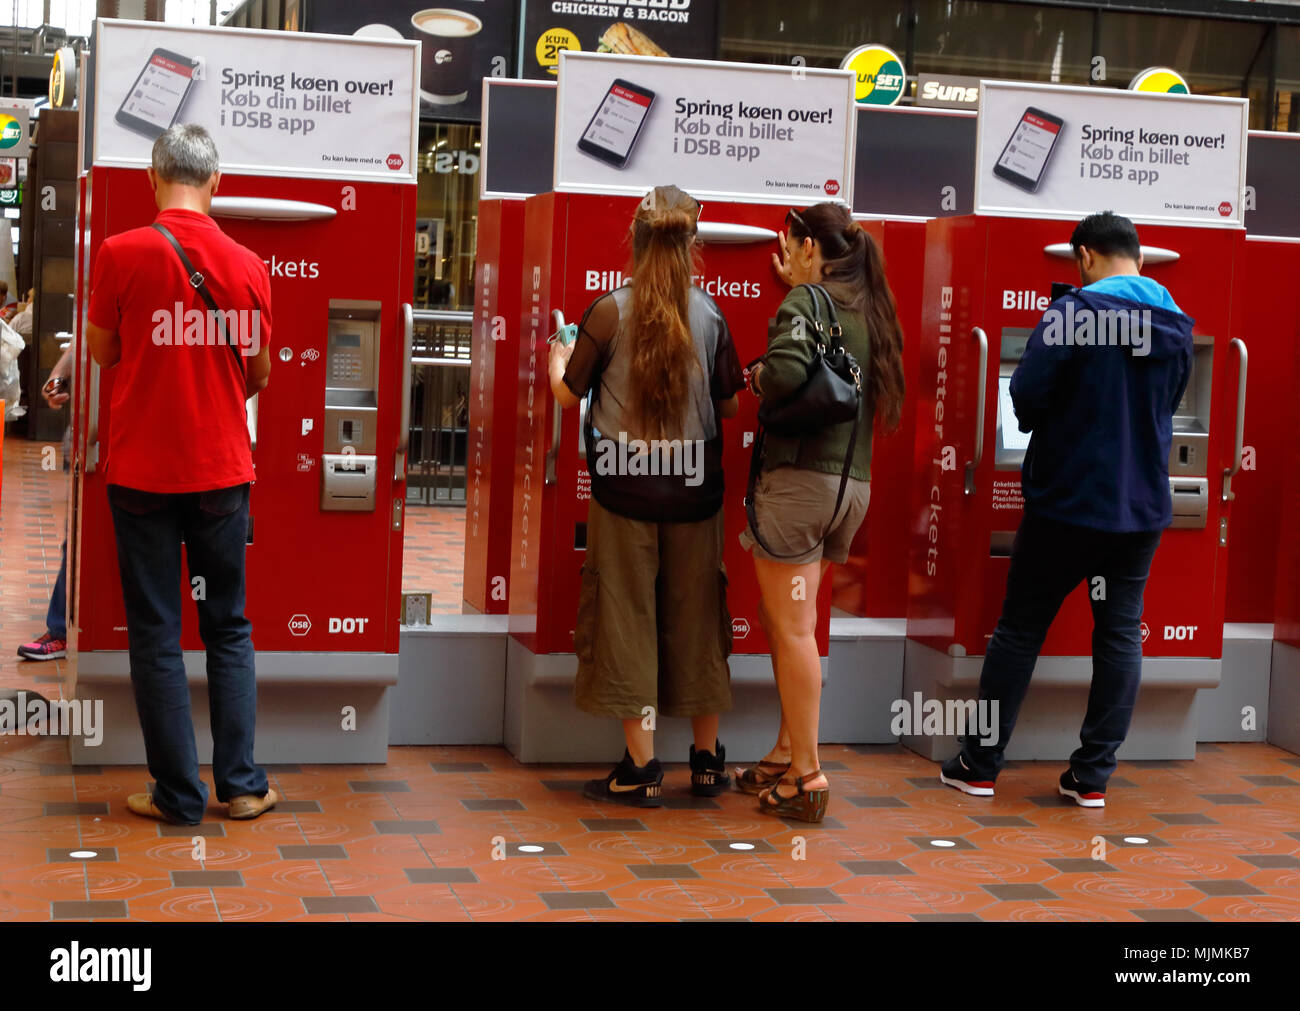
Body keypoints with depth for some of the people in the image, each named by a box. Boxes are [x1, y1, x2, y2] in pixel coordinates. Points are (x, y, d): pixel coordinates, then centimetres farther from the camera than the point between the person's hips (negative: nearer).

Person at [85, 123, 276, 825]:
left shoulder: (120, 254, -9)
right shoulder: (248, 266, -3)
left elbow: (102, 352, 3)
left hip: (142, 470, -2)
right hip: (222, 469, 2)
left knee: (155, 633, 5)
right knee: (229, 627, 13)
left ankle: (179, 794, 8)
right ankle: (241, 783, 13)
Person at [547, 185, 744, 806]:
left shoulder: (610, 312, -8)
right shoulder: (710, 315, -2)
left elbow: (568, 396, 0)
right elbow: (730, 405, 7)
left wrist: (557, 363, 22)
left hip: (625, 484, -2)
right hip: (693, 484, 2)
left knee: (627, 616, 5)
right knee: (695, 615, 12)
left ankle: (641, 767, 6)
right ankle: (707, 760, 20)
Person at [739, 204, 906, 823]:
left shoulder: (806, 301, -9)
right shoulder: (868, 308, 14)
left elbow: (786, 372, -25)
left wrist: (755, 377, -2)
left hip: (799, 476, -8)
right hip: (854, 483, 8)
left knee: (792, 627, -4)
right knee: (780, 616, 19)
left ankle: (807, 778, -2)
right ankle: (787, 752, 23)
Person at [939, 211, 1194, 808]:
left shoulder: (1072, 314, -14)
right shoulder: (1176, 325, 5)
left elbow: (1026, 395, -16)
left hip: (1066, 501, -4)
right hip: (1143, 507, 4)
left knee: (1020, 629, 6)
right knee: (1121, 634, 9)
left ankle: (979, 765, 13)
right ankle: (1093, 775, 10)